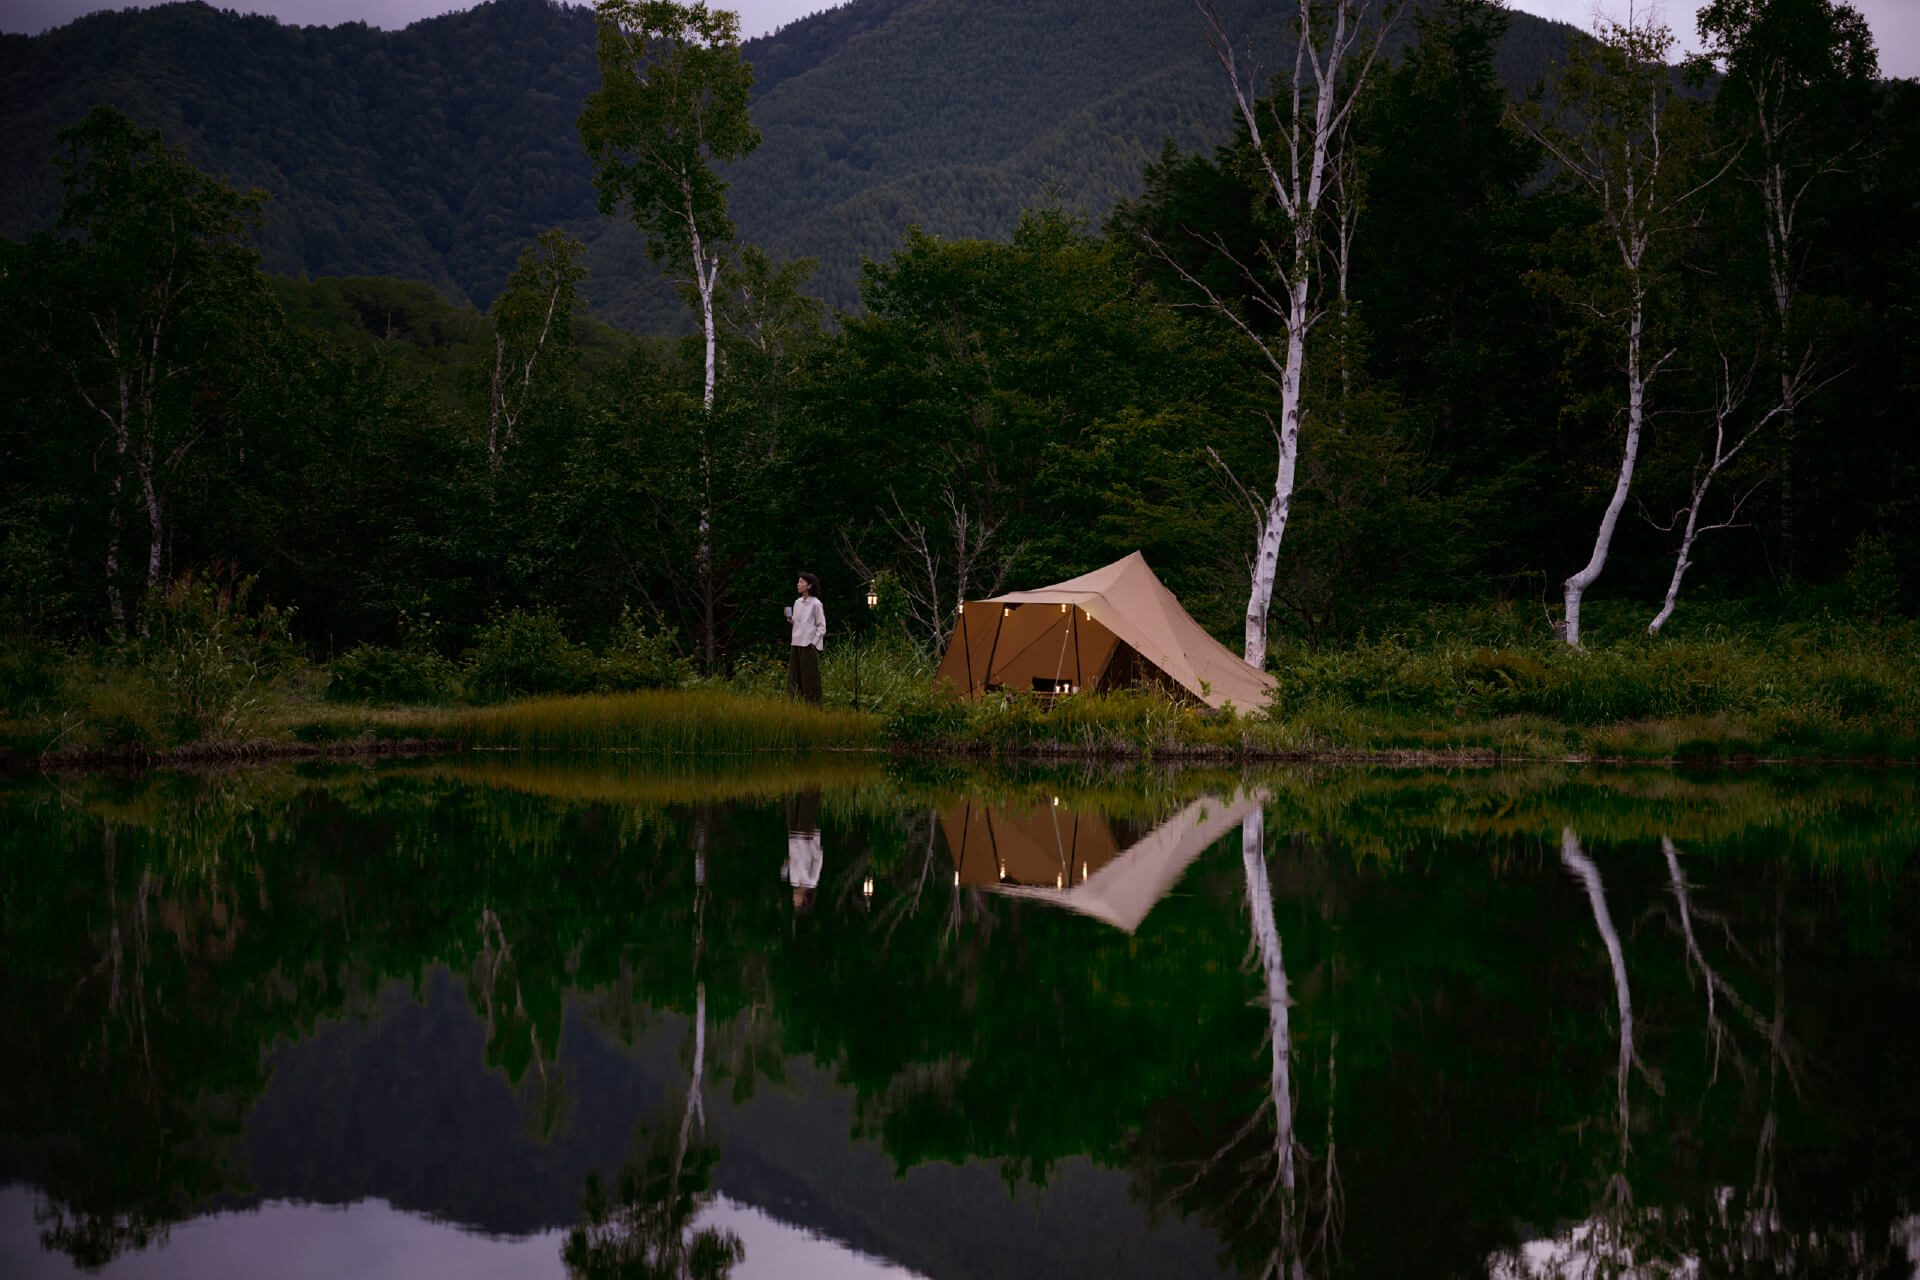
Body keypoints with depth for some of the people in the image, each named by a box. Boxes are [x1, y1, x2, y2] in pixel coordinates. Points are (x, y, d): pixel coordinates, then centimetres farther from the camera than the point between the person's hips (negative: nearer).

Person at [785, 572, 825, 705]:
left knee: (810, 678, -4)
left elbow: (822, 626, -7)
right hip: (796, 644, 7)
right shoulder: (797, 602, 12)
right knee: (793, 678, 7)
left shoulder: (816, 604, -8)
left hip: (809, 645, -7)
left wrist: (814, 642, -13)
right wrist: (790, 619, 0)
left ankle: (813, 706, 1)